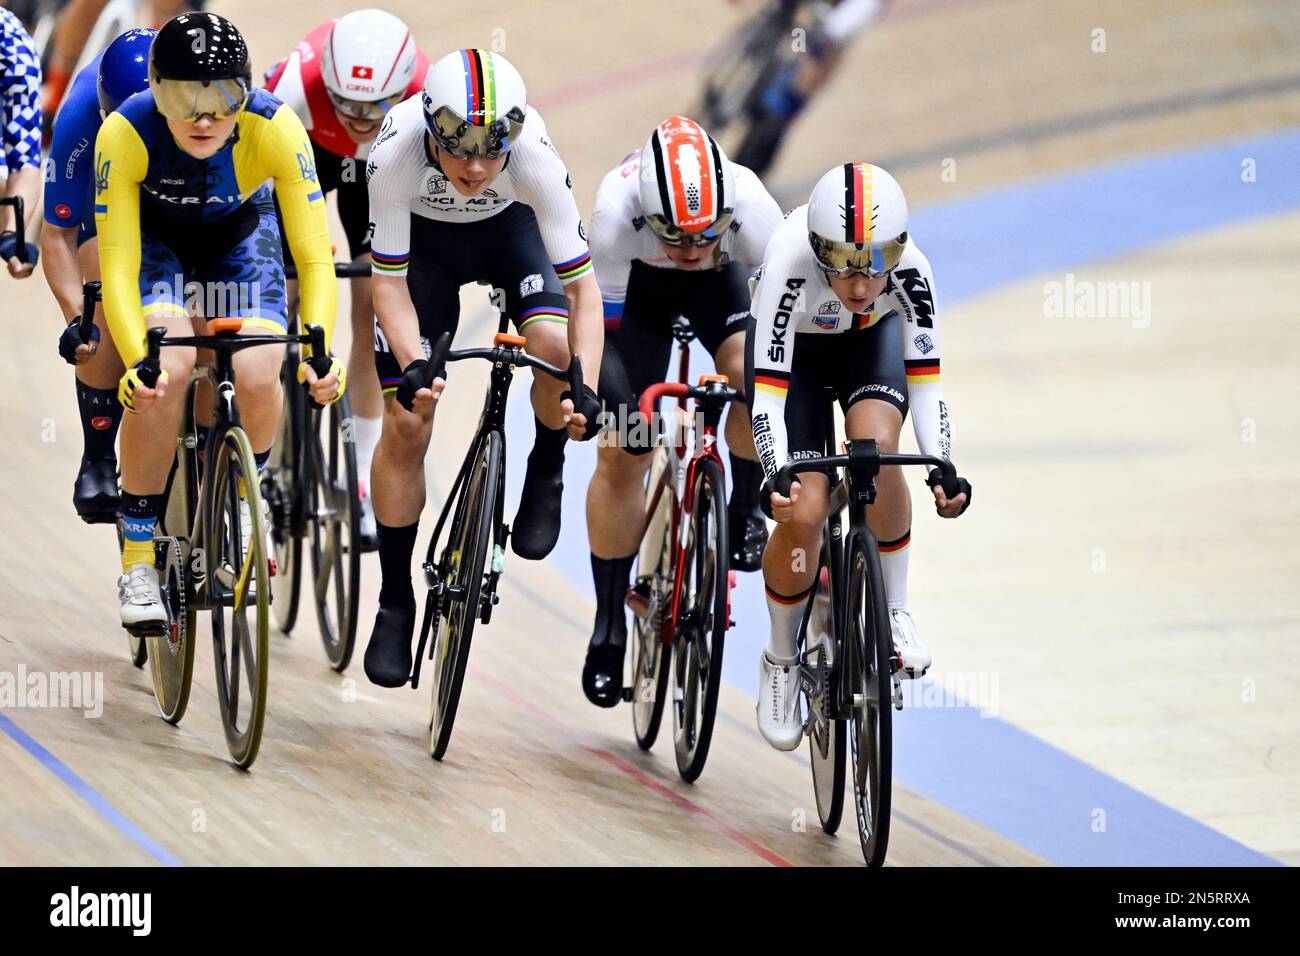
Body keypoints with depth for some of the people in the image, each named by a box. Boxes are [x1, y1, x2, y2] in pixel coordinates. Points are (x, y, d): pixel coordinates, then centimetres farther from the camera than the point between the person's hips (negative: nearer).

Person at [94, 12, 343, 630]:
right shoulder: (125, 134, -35)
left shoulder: (276, 131, -34)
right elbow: (118, 264, -34)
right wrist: (137, 361, -49)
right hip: (155, 236, -1)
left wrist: (319, 350, -48)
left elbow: (315, 257, -32)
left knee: (259, 378, -22)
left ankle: (242, 498, 12)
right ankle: (137, 562, -15)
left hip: (240, 233, 1)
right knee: (168, 369, -26)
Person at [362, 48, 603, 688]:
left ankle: (546, 470, 3)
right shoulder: (396, 151, -38)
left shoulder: (533, 153, -37)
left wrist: (585, 390, -45)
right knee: (406, 424, -6)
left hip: (509, 227, 0)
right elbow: (389, 281, -28)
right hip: (423, 237, 0)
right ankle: (395, 603, 10)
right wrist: (413, 366, -43)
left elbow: (583, 286, -32)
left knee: (556, 346, -29)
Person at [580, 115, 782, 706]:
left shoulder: (751, 211, -39)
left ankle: (743, 512, -3)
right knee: (621, 456, -5)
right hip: (634, 284, 0)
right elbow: (598, 324, -30)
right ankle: (609, 627, 11)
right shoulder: (617, 215, -40)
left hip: (719, 281, 0)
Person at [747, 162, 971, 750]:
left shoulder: (907, 266, -34)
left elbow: (925, 377, -25)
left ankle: (894, 610, -12)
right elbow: (768, 389, -37)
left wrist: (943, 468, -38)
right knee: (803, 513, -17)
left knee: (876, 444, -32)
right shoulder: (790, 261, -39)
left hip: (871, 342, 1)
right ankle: (781, 660, 9)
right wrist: (775, 478, -50)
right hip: (796, 352, -1)